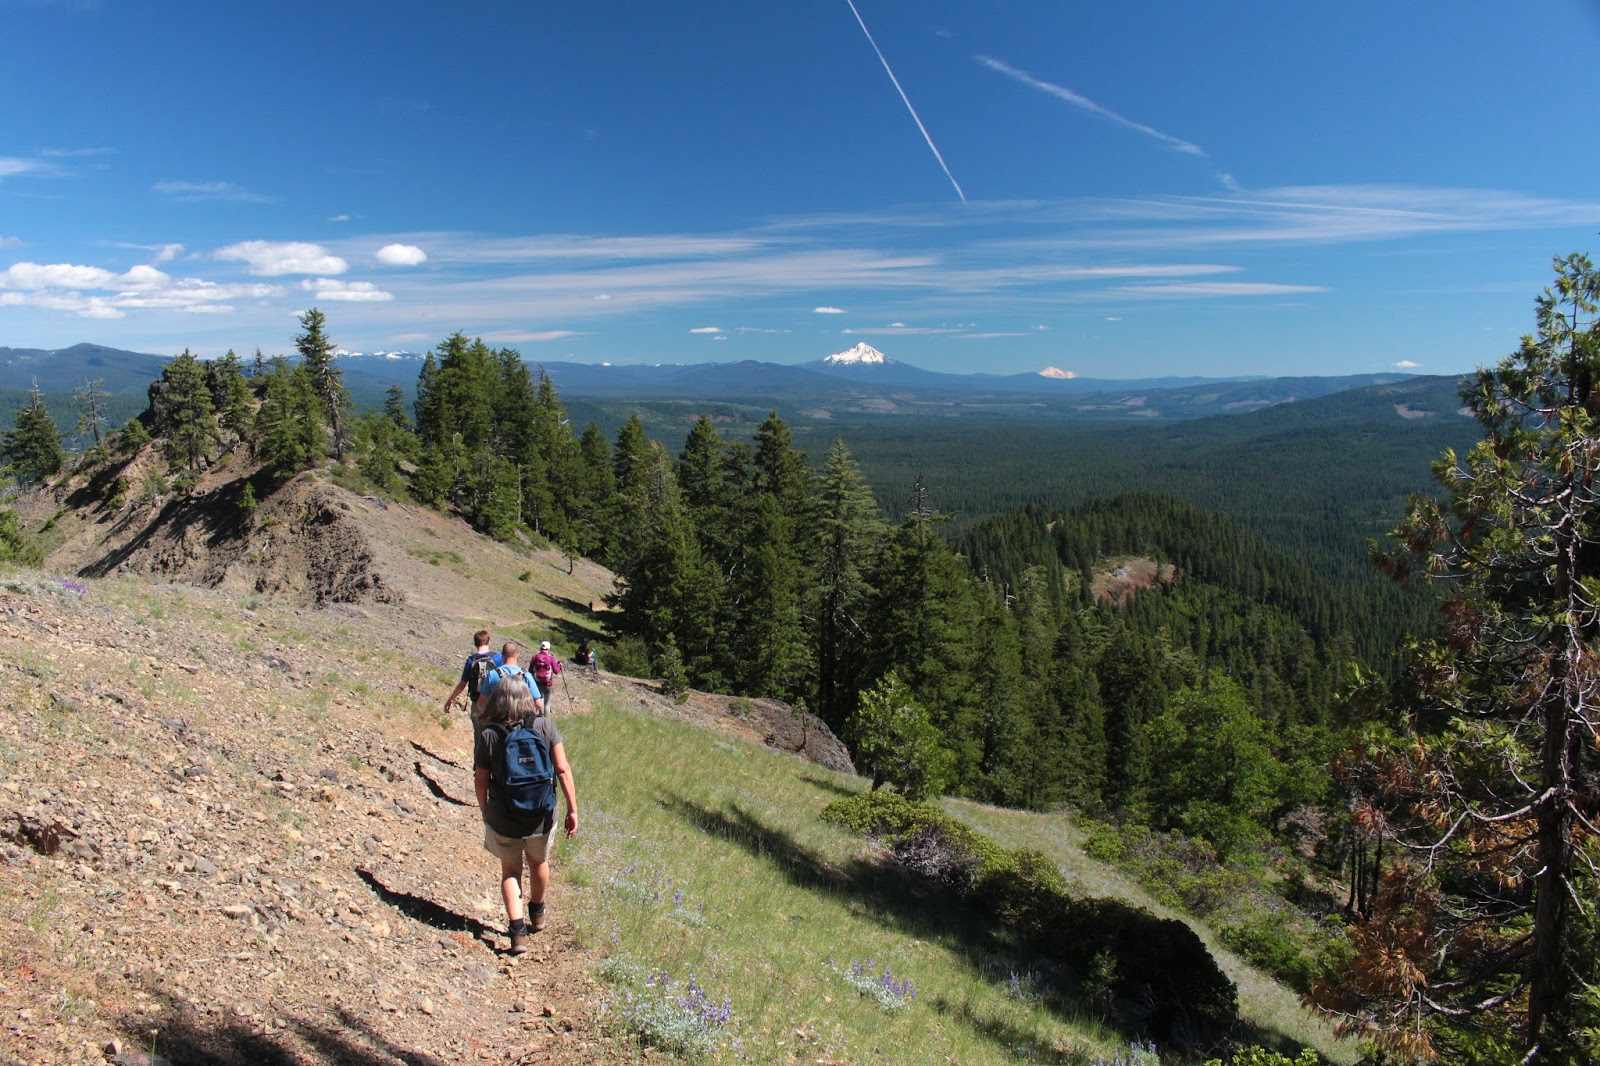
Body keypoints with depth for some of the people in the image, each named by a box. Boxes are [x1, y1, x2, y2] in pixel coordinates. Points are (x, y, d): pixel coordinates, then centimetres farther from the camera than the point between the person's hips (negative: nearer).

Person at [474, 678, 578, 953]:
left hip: (503, 818, -1)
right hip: (541, 815, 1)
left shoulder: (487, 735, -11)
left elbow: (481, 780, -5)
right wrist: (573, 810, -7)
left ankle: (518, 930, 5)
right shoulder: (545, 726, -10)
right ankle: (537, 915, 47)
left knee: (510, 870, 19)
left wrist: (484, 812, 13)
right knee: (539, 862, 26)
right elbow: (563, 770, -12)